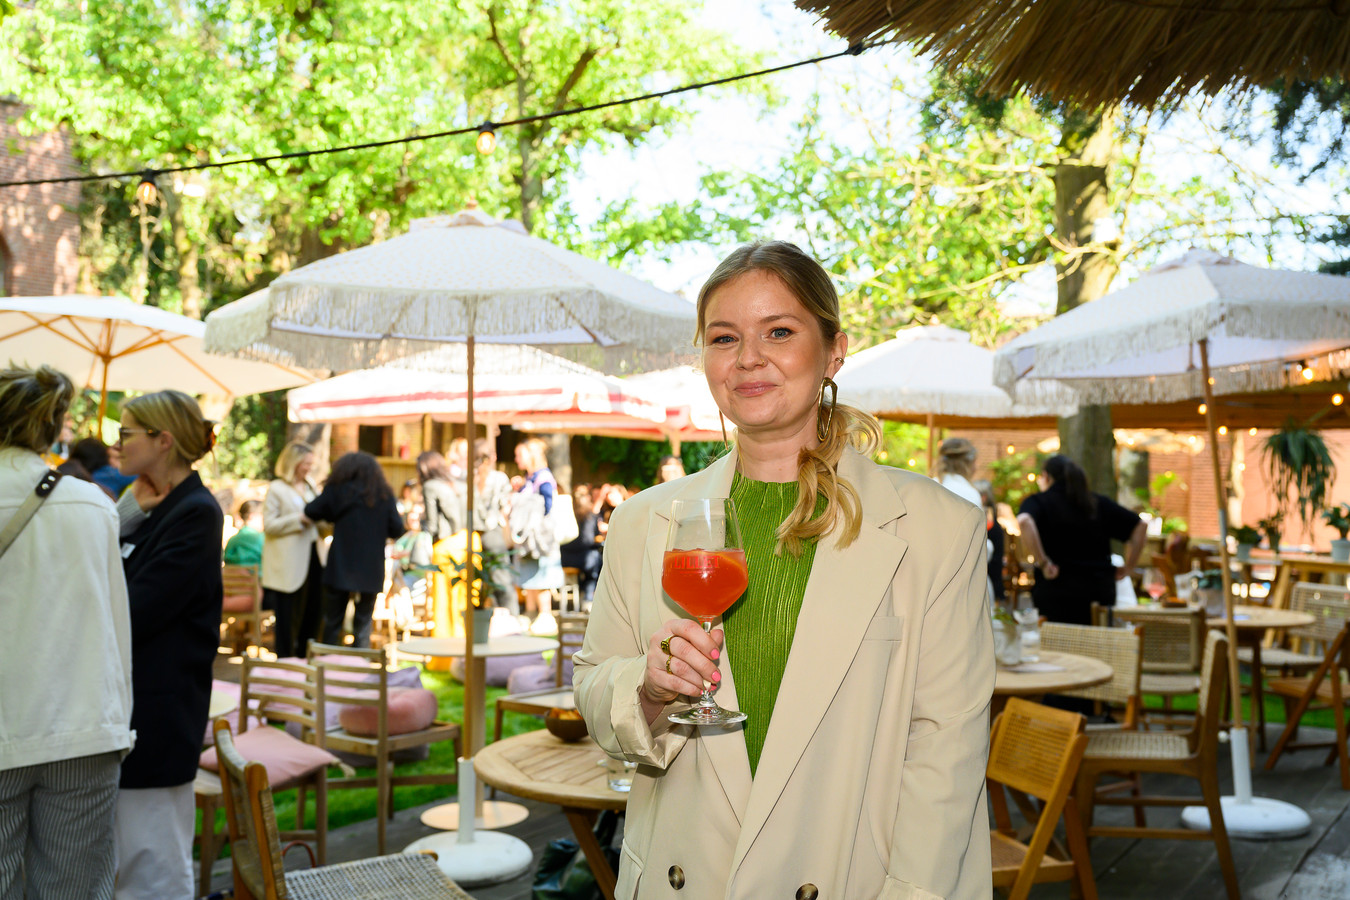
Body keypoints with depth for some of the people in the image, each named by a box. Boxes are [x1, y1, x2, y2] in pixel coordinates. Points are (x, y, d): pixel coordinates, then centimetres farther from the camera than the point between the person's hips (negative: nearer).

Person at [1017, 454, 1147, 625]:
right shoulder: (1099, 503, 14)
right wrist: (1127, 568, 14)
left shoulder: (1038, 501, 0)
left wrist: (1043, 563, -17)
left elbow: (1024, 521, -24)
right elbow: (1139, 526, 14)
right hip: (1101, 590, 4)